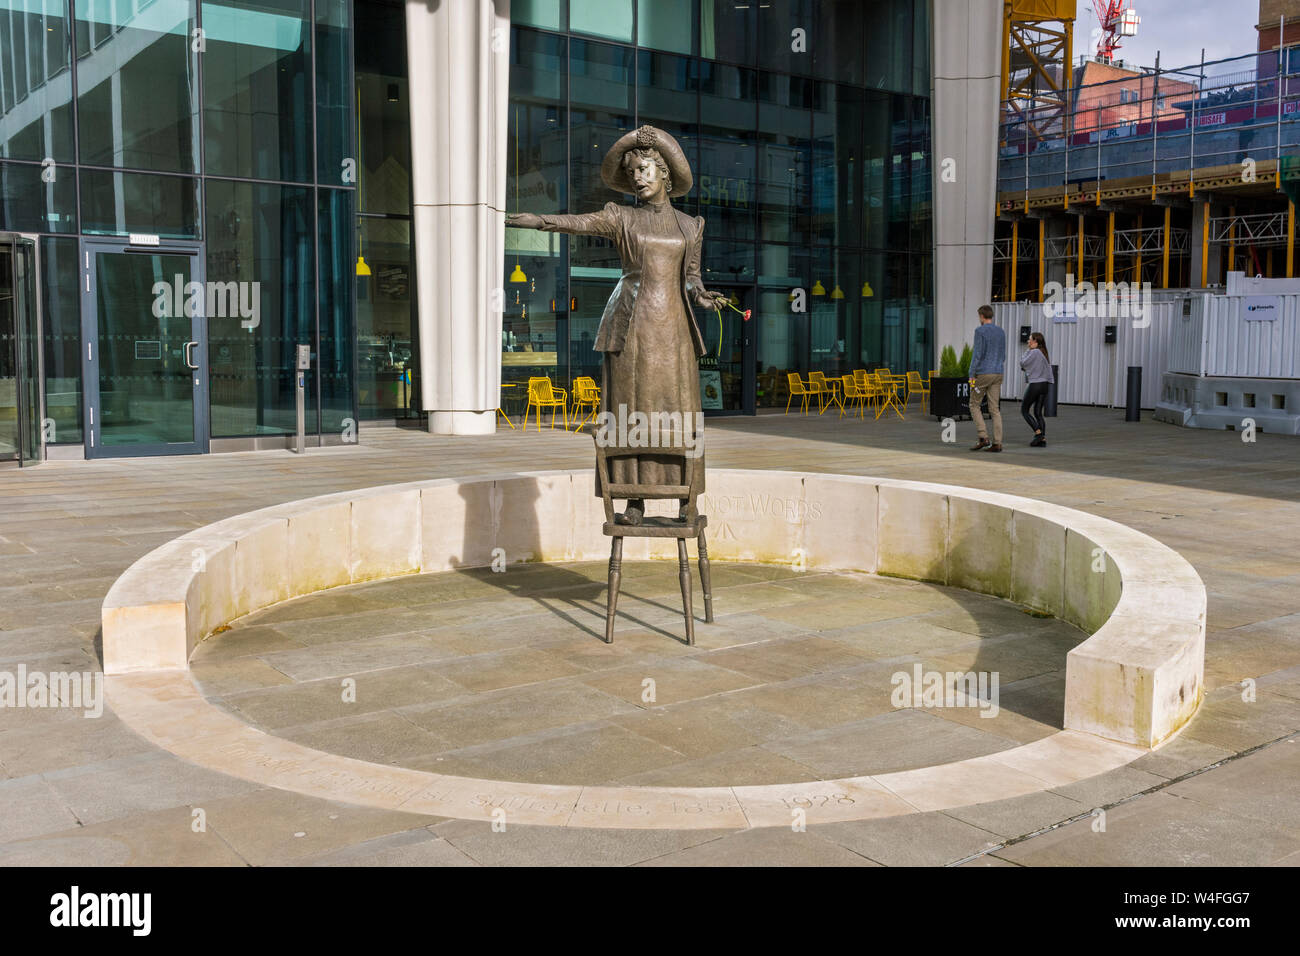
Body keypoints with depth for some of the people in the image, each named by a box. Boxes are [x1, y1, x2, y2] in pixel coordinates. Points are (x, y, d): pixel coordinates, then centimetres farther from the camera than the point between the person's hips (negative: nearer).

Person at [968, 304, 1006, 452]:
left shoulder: (980, 331, -9)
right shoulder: (1001, 332, 12)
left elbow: (977, 354, -14)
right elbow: (1003, 356, 17)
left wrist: (972, 375, -12)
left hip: (982, 373, -6)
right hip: (997, 374, 6)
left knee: (974, 405, 6)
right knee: (994, 409, 5)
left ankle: (983, 438, -4)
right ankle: (997, 443, -1)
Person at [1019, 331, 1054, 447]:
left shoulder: (1034, 352, -13)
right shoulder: (1044, 352, 13)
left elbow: (1022, 363, -6)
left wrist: (1028, 350, -1)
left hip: (1035, 384, -8)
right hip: (1044, 385, 8)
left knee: (1024, 410, 4)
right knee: (1038, 412, 11)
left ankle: (1038, 432, -10)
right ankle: (1043, 438, 0)